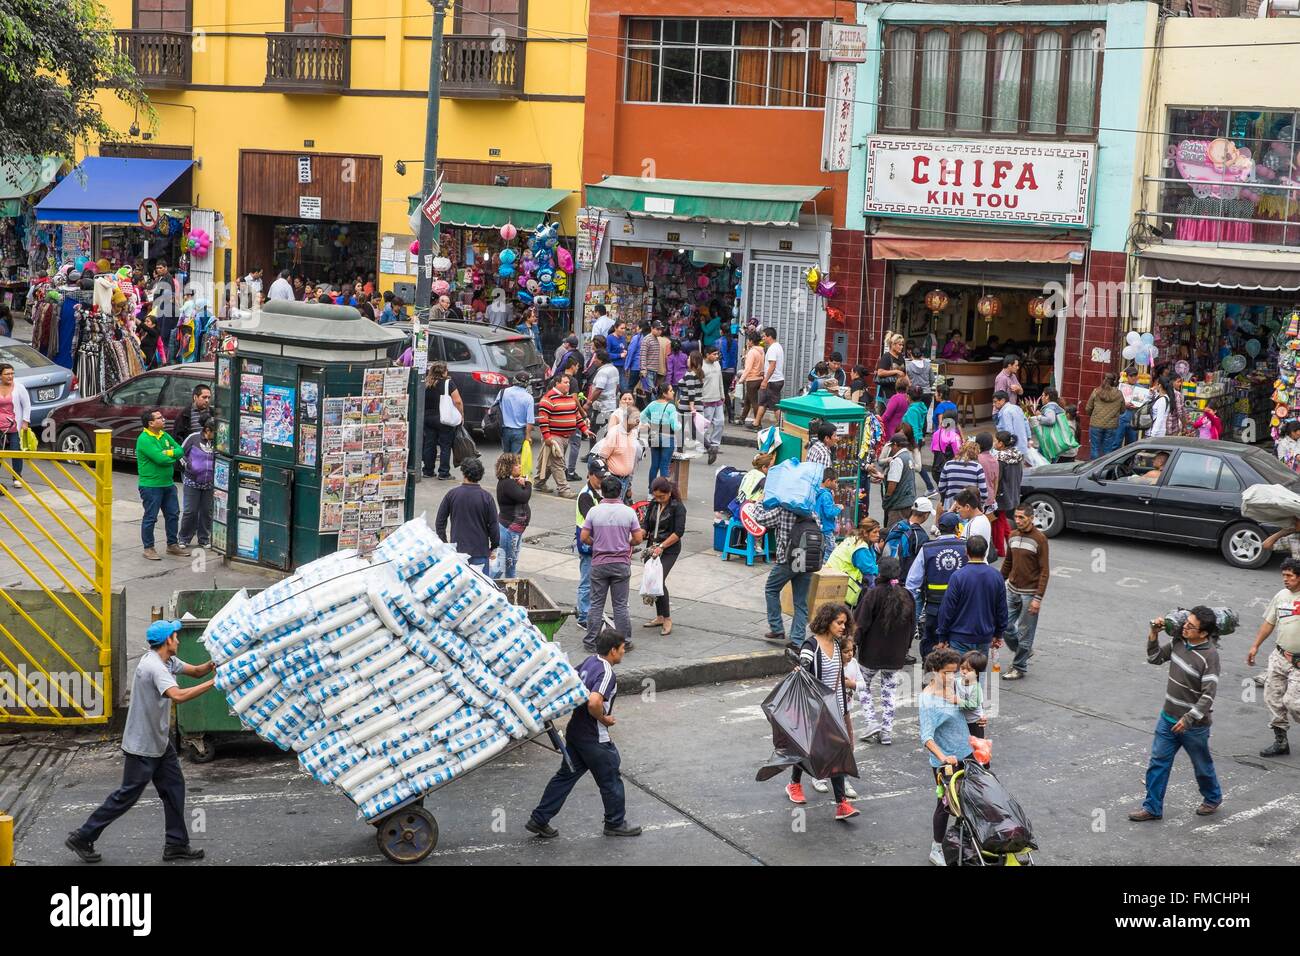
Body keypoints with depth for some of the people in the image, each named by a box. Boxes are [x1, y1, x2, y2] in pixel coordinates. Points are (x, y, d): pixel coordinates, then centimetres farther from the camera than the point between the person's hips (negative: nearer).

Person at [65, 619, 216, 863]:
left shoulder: (168, 661, 6)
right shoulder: (153, 666, -25)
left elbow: (195, 671, 13)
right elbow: (178, 696, -38)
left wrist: (210, 666, -10)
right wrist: (213, 683, -34)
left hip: (160, 741, 10)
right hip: (142, 745, -10)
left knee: (174, 788, 10)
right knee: (127, 795, -2)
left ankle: (176, 844, 17)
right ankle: (82, 838, 9)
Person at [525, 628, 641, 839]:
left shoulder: (590, 661, 5)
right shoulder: (606, 673, -23)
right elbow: (594, 702, -36)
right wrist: (604, 719, -18)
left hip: (575, 732, 9)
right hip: (594, 738, -9)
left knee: (566, 775, 15)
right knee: (610, 780, 9)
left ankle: (539, 820, 16)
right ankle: (616, 823, 23)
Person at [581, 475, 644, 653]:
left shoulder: (594, 511, -7)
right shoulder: (628, 512, -7)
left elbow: (584, 537, -6)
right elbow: (638, 539, -5)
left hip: (599, 563, 0)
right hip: (621, 564, 0)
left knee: (596, 604, 8)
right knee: (620, 605, 7)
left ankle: (591, 641, 9)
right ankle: (623, 642, 11)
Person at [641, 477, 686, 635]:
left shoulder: (678, 507, -11)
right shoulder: (653, 505, 8)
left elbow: (678, 533, -15)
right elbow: (645, 525, 6)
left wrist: (661, 547, -20)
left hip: (669, 550, -6)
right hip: (653, 548, 6)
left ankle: (667, 619, -5)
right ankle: (660, 616, 23)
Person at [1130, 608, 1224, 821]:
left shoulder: (1209, 655, -24)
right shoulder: (1179, 642, -3)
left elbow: (1208, 695, -24)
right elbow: (1154, 658, 13)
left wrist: (1188, 719, -27)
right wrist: (1154, 634, -1)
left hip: (1193, 724, -6)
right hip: (1168, 718, 6)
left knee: (1202, 766, 16)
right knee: (1158, 762, 7)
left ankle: (1213, 798, 40)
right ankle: (1152, 807, 16)